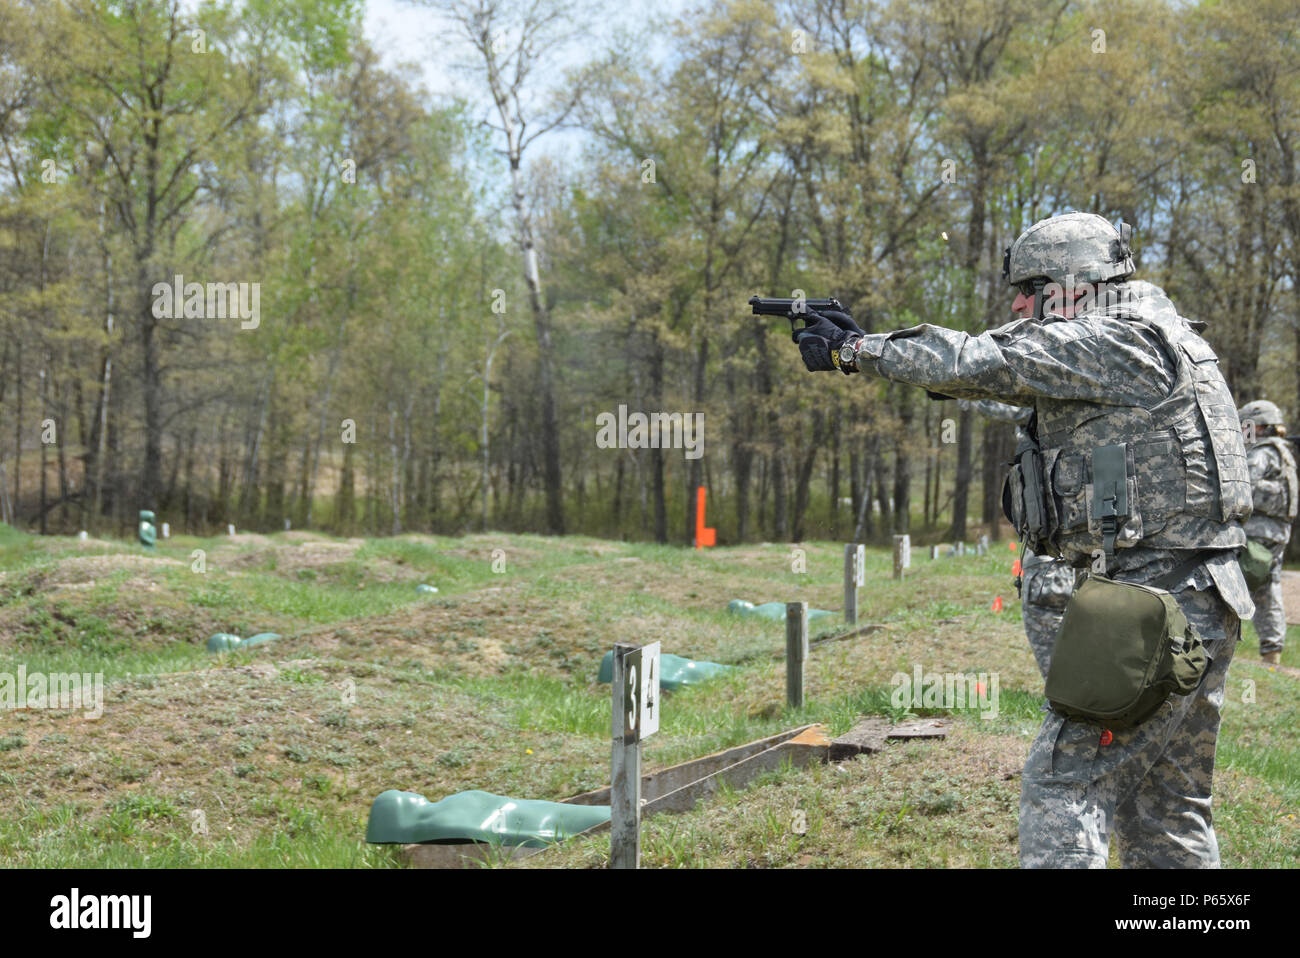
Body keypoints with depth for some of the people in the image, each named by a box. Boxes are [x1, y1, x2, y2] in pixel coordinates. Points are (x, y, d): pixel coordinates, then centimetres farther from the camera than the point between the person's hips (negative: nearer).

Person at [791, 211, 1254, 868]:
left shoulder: (1113, 343, -12)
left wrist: (852, 349, -3)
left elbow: (976, 364, -15)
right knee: (1166, 808, 14)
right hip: (1204, 608, 10)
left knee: (1063, 783, -7)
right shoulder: (1148, 343, 18)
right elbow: (1007, 367, 19)